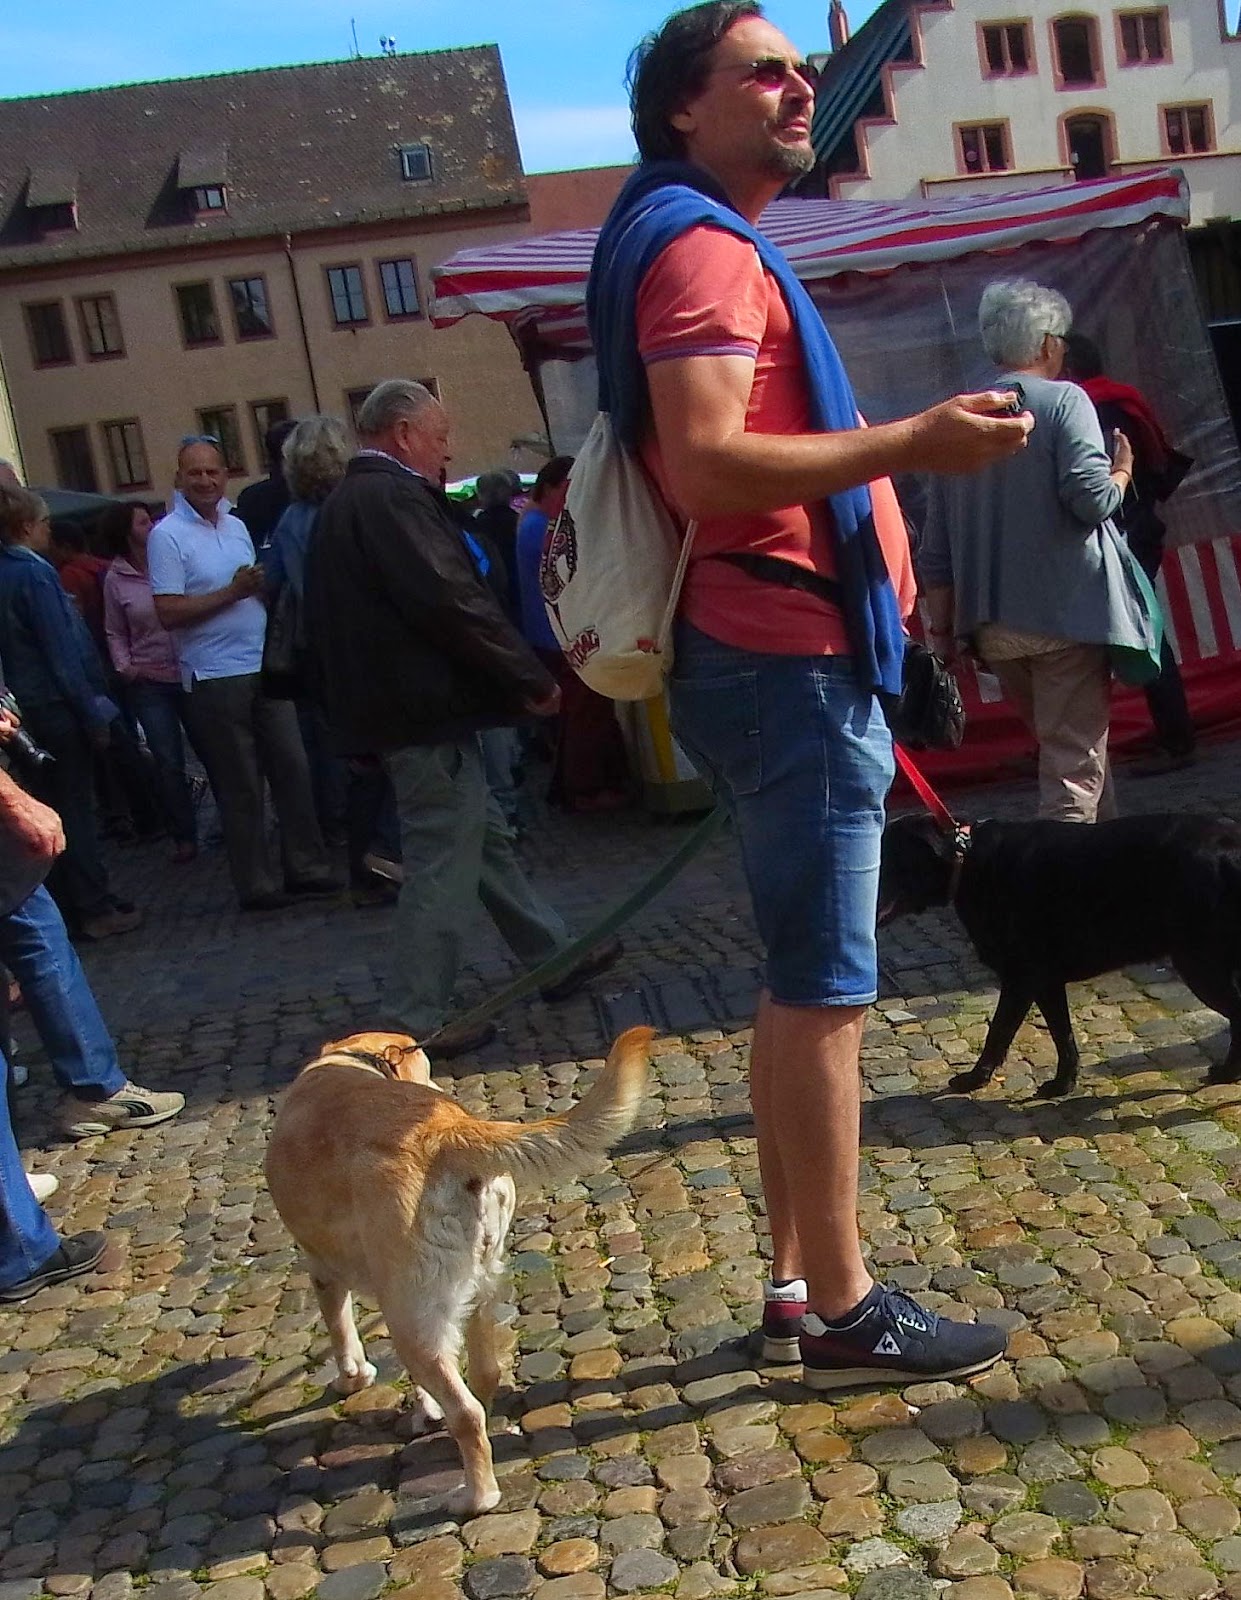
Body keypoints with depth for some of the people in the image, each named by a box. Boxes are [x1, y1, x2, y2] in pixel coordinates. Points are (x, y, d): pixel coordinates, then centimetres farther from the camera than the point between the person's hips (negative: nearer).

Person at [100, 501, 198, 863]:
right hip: (148, 683, 1)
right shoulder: (116, 579, 2)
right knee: (168, 763, 3)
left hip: (190, 673, -1)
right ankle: (184, 836, 19)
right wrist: (123, 666, -4)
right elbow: (115, 634, 11)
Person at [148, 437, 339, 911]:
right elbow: (168, 613, -14)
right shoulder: (167, 536, -7)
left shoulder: (236, 526, 13)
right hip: (215, 677, -6)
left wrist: (261, 584, 0)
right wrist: (233, 592, -15)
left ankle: (305, 867, 15)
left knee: (292, 768, 5)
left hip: (263, 668, 6)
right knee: (240, 785, 1)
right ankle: (255, 884, 10)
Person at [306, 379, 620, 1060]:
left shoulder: (346, 504, 17)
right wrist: (533, 679, -14)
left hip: (394, 705, 11)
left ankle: (551, 954, 31)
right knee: (444, 862, -4)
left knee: (486, 837, 19)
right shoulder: (394, 498, -16)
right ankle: (416, 1022, 3)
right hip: (428, 709, -11)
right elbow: (453, 602, -24)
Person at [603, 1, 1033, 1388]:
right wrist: (912, 442, -23)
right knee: (823, 994, -5)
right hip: (787, 662, -11)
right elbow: (705, 461, -24)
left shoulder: (719, 248, 22)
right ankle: (842, 1309, 5)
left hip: (784, 660, 11)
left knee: (801, 986, 13)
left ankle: (797, 1283, 23)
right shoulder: (700, 244, -10)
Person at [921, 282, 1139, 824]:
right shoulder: (1064, 400, -4)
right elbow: (1091, 497, -16)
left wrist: (942, 626, 16)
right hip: (1065, 615, -6)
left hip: (991, 626, 6)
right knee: (1076, 763, -3)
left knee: (1058, 744, 20)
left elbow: (935, 545, 11)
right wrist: (1122, 472, 6)